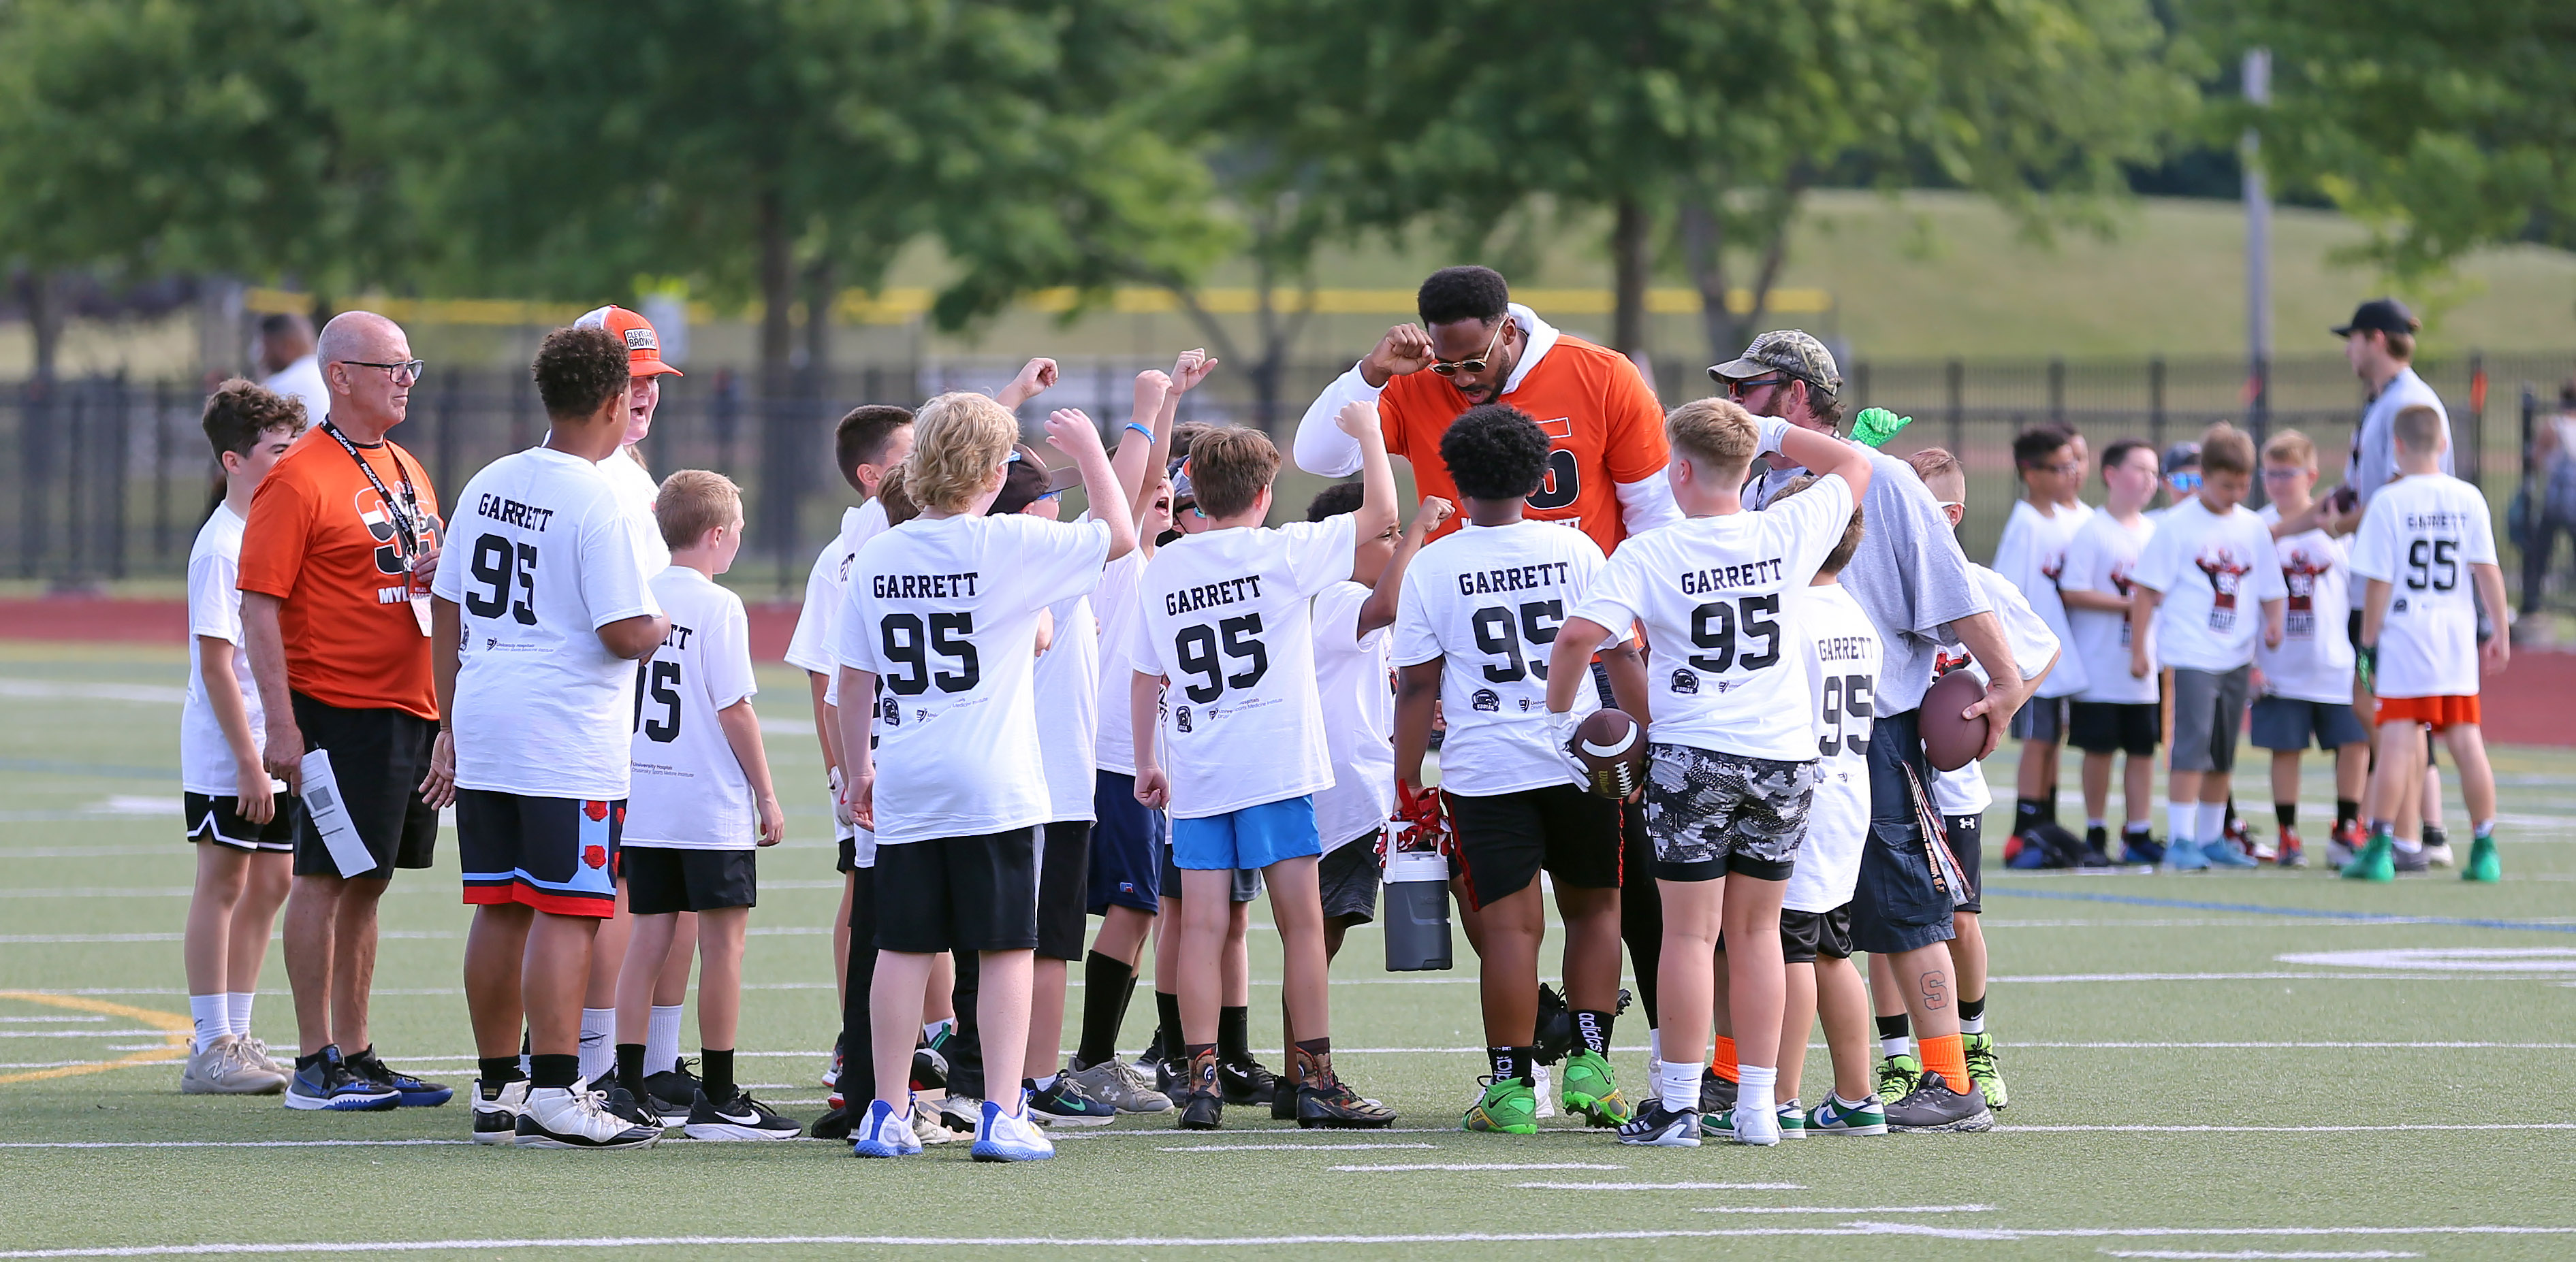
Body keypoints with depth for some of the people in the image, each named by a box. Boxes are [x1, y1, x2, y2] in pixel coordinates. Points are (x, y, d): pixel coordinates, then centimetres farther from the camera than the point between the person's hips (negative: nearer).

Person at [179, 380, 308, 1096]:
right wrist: (248, 760, -20)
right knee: (223, 882, -3)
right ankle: (211, 1048, 1)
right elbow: (216, 661, -18)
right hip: (226, 758, -8)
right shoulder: (221, 547, -15)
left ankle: (236, 1037, 18)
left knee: (272, 878, 10)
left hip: (275, 750, 8)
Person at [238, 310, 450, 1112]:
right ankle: (315, 1066, -1)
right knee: (326, 880, -4)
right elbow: (259, 607, -13)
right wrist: (281, 723, -18)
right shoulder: (299, 480, -10)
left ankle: (355, 1055, 18)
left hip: (414, 712, 8)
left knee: (367, 883, 12)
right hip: (339, 711, -8)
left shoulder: (406, 472, 15)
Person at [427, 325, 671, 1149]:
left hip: (483, 731, 7)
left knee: (500, 910, 11)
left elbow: (448, 610, 16)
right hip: (570, 741, -7)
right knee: (567, 912, -6)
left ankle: (496, 1089, 16)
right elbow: (627, 634, -18)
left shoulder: (489, 484, 10)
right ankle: (554, 1095, -9)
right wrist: (659, 624, 6)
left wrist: (451, 728, 23)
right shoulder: (599, 503, -13)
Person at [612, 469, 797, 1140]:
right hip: (713, 807, -6)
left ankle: (629, 1083, 9)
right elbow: (734, 710, -13)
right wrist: (767, 795, -6)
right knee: (723, 937, -1)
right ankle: (717, 1097, 1)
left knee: (650, 934, 10)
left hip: (644, 801, 6)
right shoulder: (719, 607, -12)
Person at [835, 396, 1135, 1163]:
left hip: (904, 788, 4)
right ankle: (1003, 1118, -3)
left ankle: (887, 1114, 9)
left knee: (903, 948, 8)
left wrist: (857, 772, 19)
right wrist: (1090, 453, 15)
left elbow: (852, 680, 9)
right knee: (1004, 950, 1)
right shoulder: (1009, 545, -9)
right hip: (995, 785, -4)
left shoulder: (876, 558, 4)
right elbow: (1121, 536, 2)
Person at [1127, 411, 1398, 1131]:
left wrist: (1146, 762, 25)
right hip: (1276, 768, -4)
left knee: (1201, 926, 1)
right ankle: (1317, 1081, 1)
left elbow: (1144, 678, 14)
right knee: (1301, 922, 1)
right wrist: (1367, 431, 10)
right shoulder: (1281, 552, -5)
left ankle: (1201, 1080, -4)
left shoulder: (1161, 571, 7)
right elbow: (1381, 512, -4)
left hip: (1195, 775, 4)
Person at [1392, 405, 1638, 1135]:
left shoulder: (1431, 568, -2)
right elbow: (1622, 654, 2)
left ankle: (1511, 1087, -1)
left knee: (1509, 924, -1)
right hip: (1579, 759, 1)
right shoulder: (1574, 549, 0)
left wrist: (1407, 776, 7)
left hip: (1484, 767, -1)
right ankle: (1589, 1062, 7)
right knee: (1594, 908, 16)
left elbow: (1417, 686, -1)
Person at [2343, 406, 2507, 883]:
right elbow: (2488, 570, 2)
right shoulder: (2468, 498, 3)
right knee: (2467, 742, 7)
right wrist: (2499, 633, 7)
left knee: (2397, 742, -4)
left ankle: (2380, 849, -7)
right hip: (2457, 635, 3)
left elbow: (2378, 583, -6)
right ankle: (2485, 851, 8)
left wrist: (2369, 642, 0)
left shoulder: (2388, 501, -5)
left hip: (2403, 632, -3)